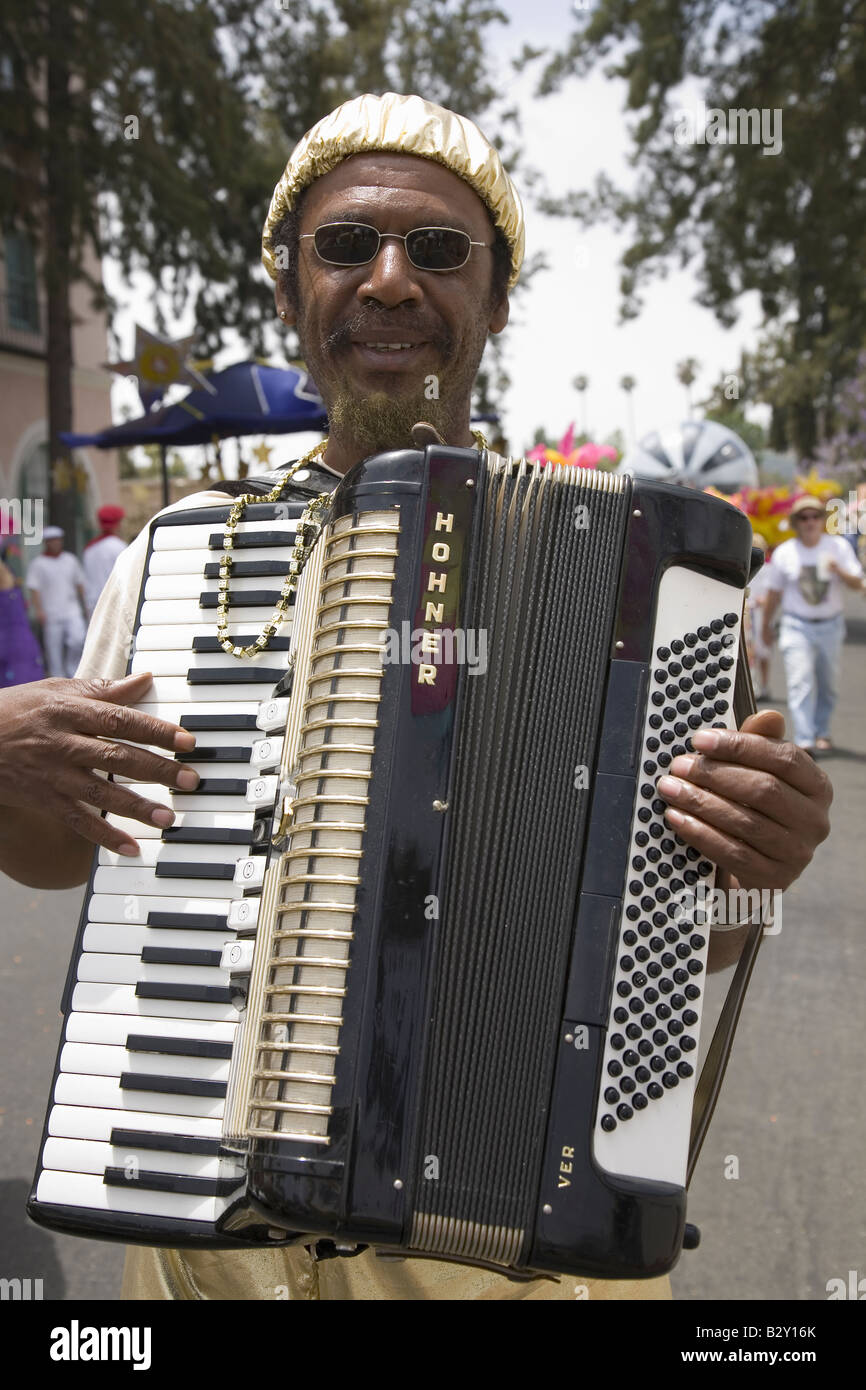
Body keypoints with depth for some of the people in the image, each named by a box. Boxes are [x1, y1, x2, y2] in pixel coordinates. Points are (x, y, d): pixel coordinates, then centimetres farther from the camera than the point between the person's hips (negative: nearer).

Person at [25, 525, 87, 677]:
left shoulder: (71, 559, 11)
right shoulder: (38, 564, 0)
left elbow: (79, 584, 17)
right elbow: (34, 589, -6)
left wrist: (86, 606, 14)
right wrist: (39, 610, -18)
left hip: (72, 612, 2)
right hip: (51, 615, -2)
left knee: (79, 638, -18)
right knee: (54, 649, -1)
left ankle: (72, 666, 6)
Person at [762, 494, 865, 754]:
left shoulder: (839, 547, 2)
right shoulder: (784, 552, 1)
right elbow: (774, 591, 10)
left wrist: (838, 570, -22)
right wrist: (766, 623, 15)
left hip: (830, 625, 2)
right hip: (797, 626, -2)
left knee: (827, 683, 10)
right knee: (800, 682, -14)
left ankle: (822, 732, 29)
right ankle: (804, 741, -20)